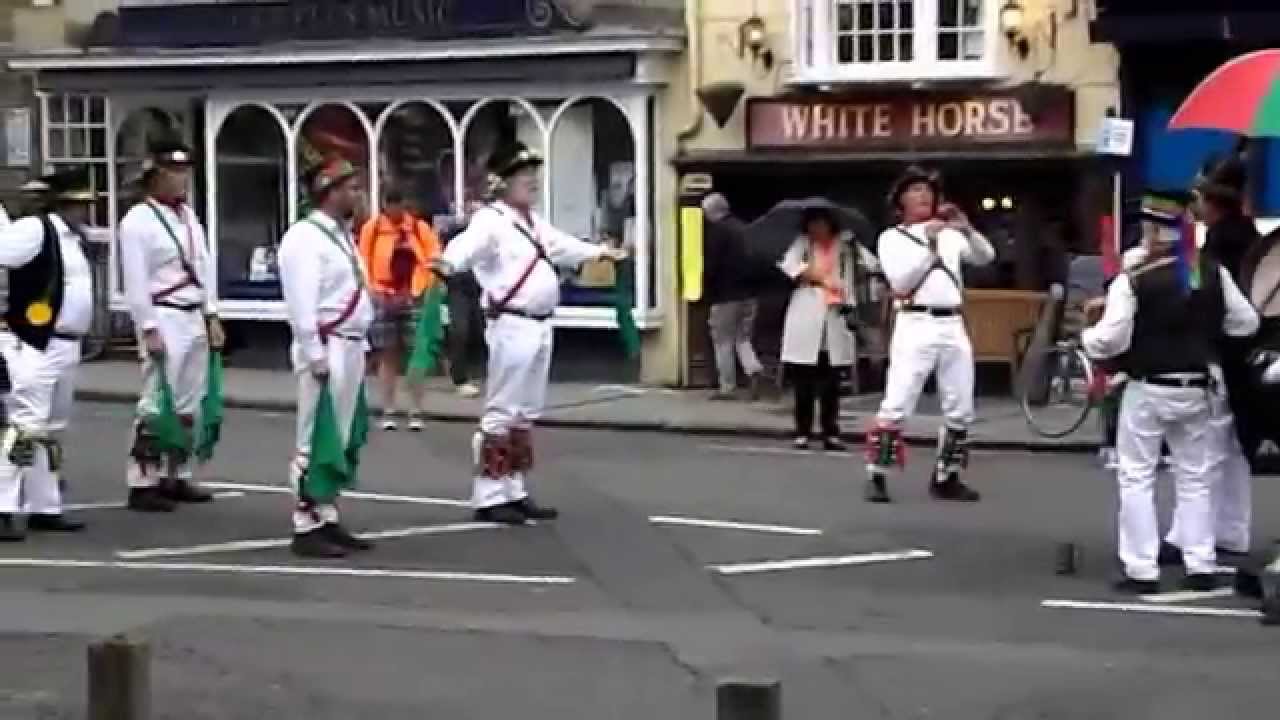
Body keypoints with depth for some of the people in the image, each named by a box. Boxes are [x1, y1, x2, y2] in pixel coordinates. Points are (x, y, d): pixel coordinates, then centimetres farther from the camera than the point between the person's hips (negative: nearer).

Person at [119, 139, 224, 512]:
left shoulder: (189, 216, 13)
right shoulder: (138, 221, -11)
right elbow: (136, 283, -15)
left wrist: (212, 317, 12)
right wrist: (149, 329, -18)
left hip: (194, 318, 8)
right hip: (164, 319, -8)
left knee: (189, 403, 11)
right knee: (158, 401, -9)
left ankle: (178, 475, 21)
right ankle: (142, 484, -6)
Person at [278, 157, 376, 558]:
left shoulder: (341, 235, 17)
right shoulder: (305, 238, -14)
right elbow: (302, 305, -20)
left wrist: (358, 348, 16)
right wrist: (316, 357, -22)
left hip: (350, 348, 10)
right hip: (326, 350, -10)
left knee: (340, 442, 14)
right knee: (316, 442, -6)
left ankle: (327, 520, 21)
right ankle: (306, 528, -3)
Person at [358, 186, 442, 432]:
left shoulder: (419, 228, 2)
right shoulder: (371, 228, -1)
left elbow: (434, 258, 5)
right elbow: (363, 264, -1)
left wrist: (426, 288, -4)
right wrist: (373, 292, -8)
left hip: (413, 300, 0)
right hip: (384, 301, 0)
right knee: (387, 356, 6)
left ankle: (416, 413, 6)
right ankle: (388, 412, 12)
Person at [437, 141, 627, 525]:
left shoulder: (534, 222, 17)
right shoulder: (490, 220, -13)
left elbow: (562, 246, 36)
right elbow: (467, 245, -33)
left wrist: (601, 251, 51)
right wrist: (448, 263, -56)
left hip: (540, 326, 9)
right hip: (512, 327, -9)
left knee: (526, 414, 14)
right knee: (502, 413, -6)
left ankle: (514, 492, 21)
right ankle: (489, 498, -2)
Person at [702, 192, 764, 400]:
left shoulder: (717, 230, -10)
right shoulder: (742, 228, 11)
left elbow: (711, 265, -13)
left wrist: (708, 293, -3)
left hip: (726, 295, -6)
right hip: (748, 293, 7)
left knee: (723, 340, 3)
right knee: (743, 337, 16)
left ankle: (727, 387, 3)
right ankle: (753, 369, -9)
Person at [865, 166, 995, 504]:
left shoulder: (949, 234, 17)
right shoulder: (892, 237, 5)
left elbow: (985, 257, 6)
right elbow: (900, 280, -9)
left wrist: (966, 228, -10)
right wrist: (929, 245, -15)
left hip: (953, 327, 5)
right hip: (915, 326, -5)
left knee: (960, 410, 7)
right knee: (896, 406, -11)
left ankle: (945, 478, 17)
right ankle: (876, 478, -8)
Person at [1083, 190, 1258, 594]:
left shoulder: (1133, 282, -16)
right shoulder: (1213, 273, -2)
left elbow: (1110, 340, -18)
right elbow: (1245, 323, 4)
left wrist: (1086, 338, 3)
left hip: (1147, 391, -4)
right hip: (1197, 389, 4)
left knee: (1137, 479, 5)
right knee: (1194, 478, 15)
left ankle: (1142, 571, 3)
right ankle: (1201, 567, 15)